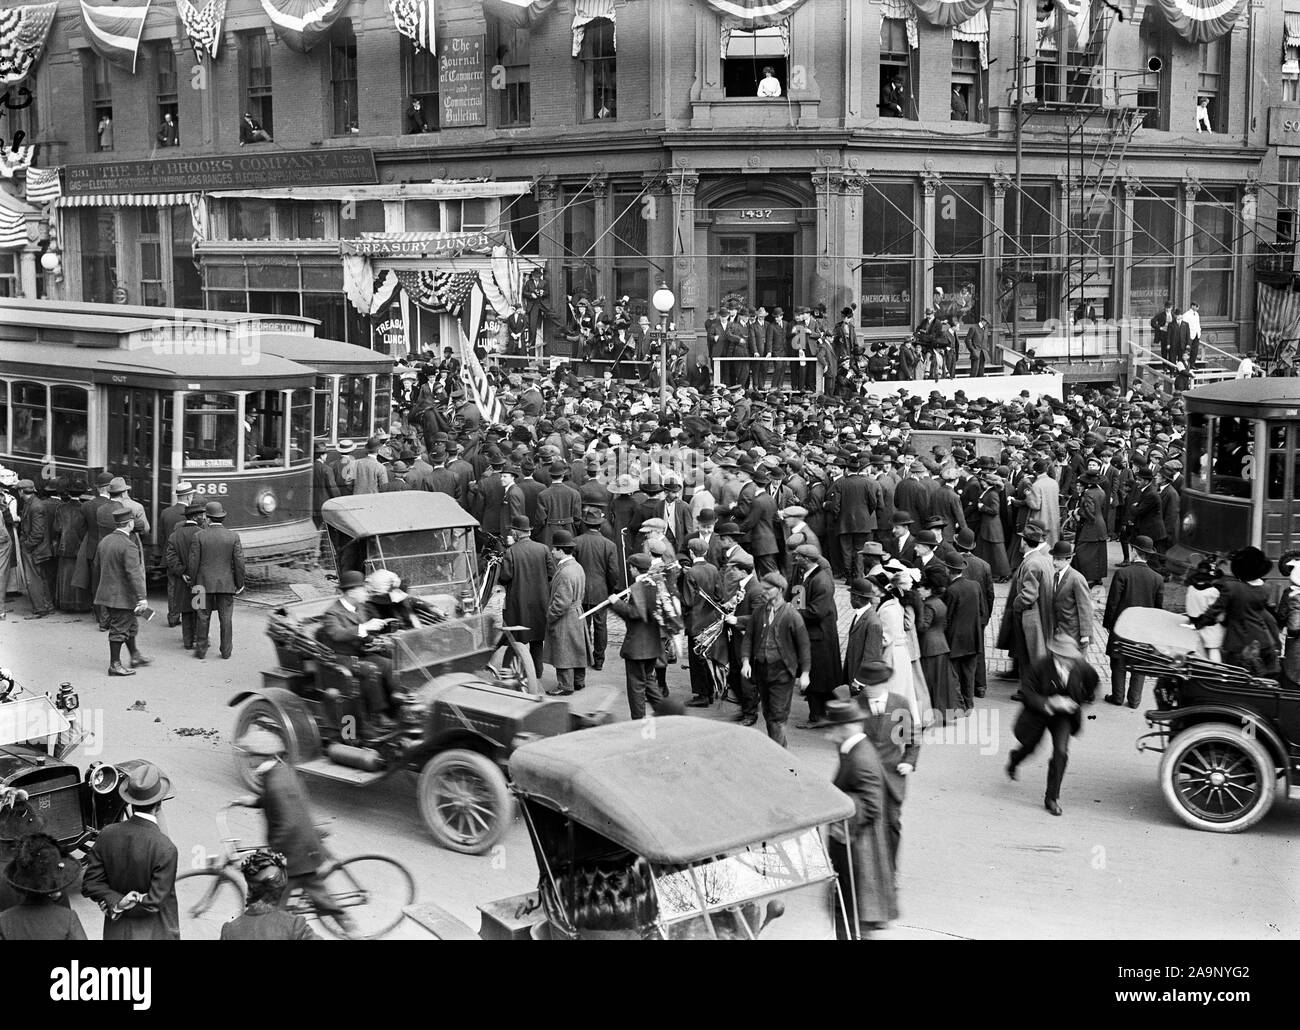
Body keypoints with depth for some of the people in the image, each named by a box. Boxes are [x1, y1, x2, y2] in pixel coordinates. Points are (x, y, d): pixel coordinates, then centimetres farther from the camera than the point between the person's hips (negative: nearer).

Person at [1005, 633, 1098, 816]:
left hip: (1064, 715, 1)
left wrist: (1080, 701, 8)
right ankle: (1014, 759, 60)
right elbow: (1027, 694, -26)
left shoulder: (1080, 667, -18)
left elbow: (1092, 682, 5)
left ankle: (1052, 797, 0)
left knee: (1061, 752, -15)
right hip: (1039, 713, -1)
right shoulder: (1038, 668, -28)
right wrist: (1049, 703, -38)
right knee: (1030, 746, 19)